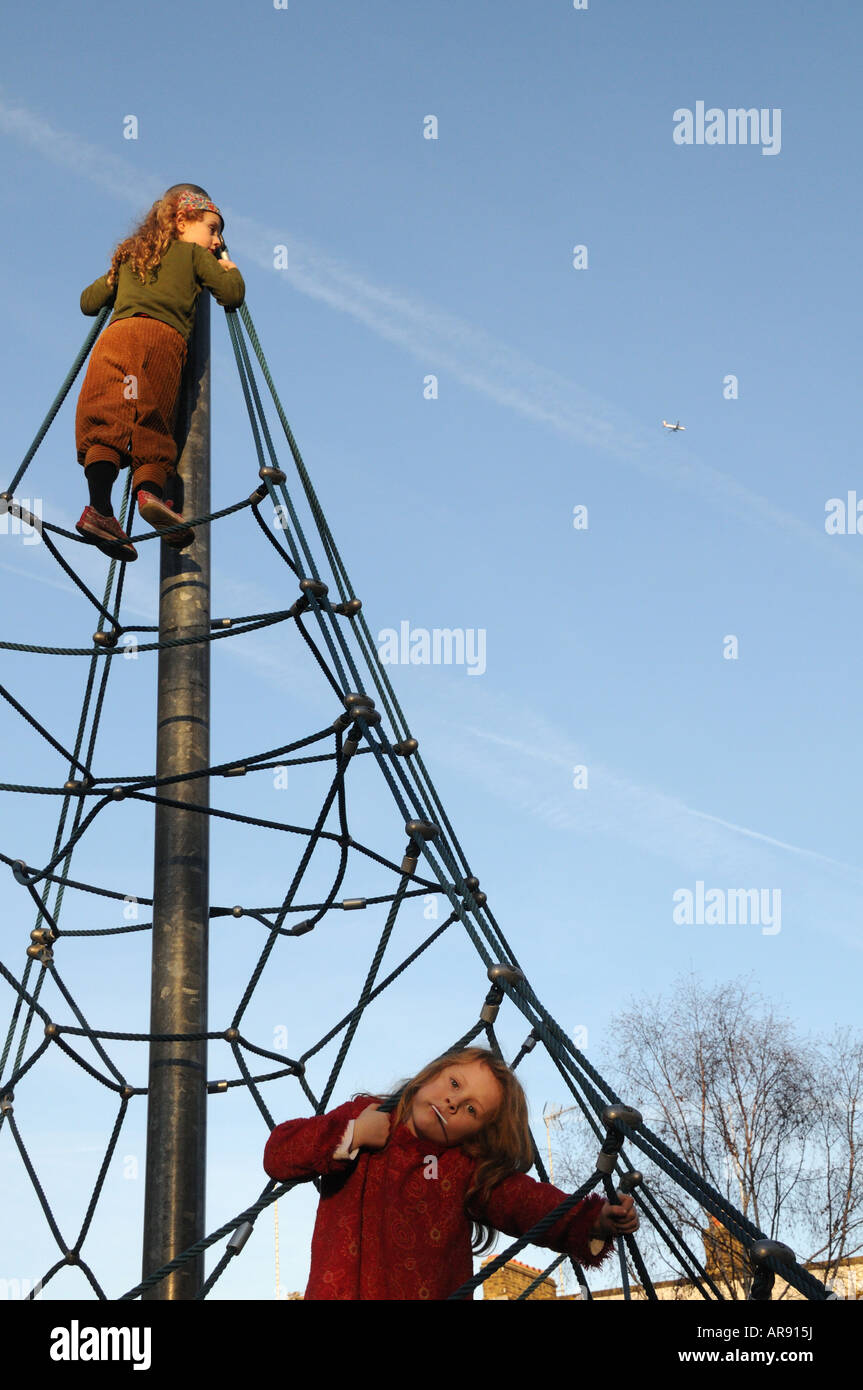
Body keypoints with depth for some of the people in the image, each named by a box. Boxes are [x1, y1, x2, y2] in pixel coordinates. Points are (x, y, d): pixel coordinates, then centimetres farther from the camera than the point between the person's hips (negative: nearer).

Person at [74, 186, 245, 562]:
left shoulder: (128, 256, 35)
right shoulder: (193, 254, 22)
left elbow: (88, 301, 37)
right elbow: (233, 295, 14)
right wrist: (229, 269, 35)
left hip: (115, 335, 3)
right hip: (163, 337, -3)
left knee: (106, 421, -10)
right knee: (152, 427, -5)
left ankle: (99, 506, -28)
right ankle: (150, 489, -32)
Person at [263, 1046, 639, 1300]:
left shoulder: (471, 1172, 8)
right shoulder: (362, 1116, 11)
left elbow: (525, 1201, -7)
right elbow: (278, 1155, 6)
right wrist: (351, 1136, -3)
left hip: (431, 1291, 0)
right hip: (338, 1290, 0)